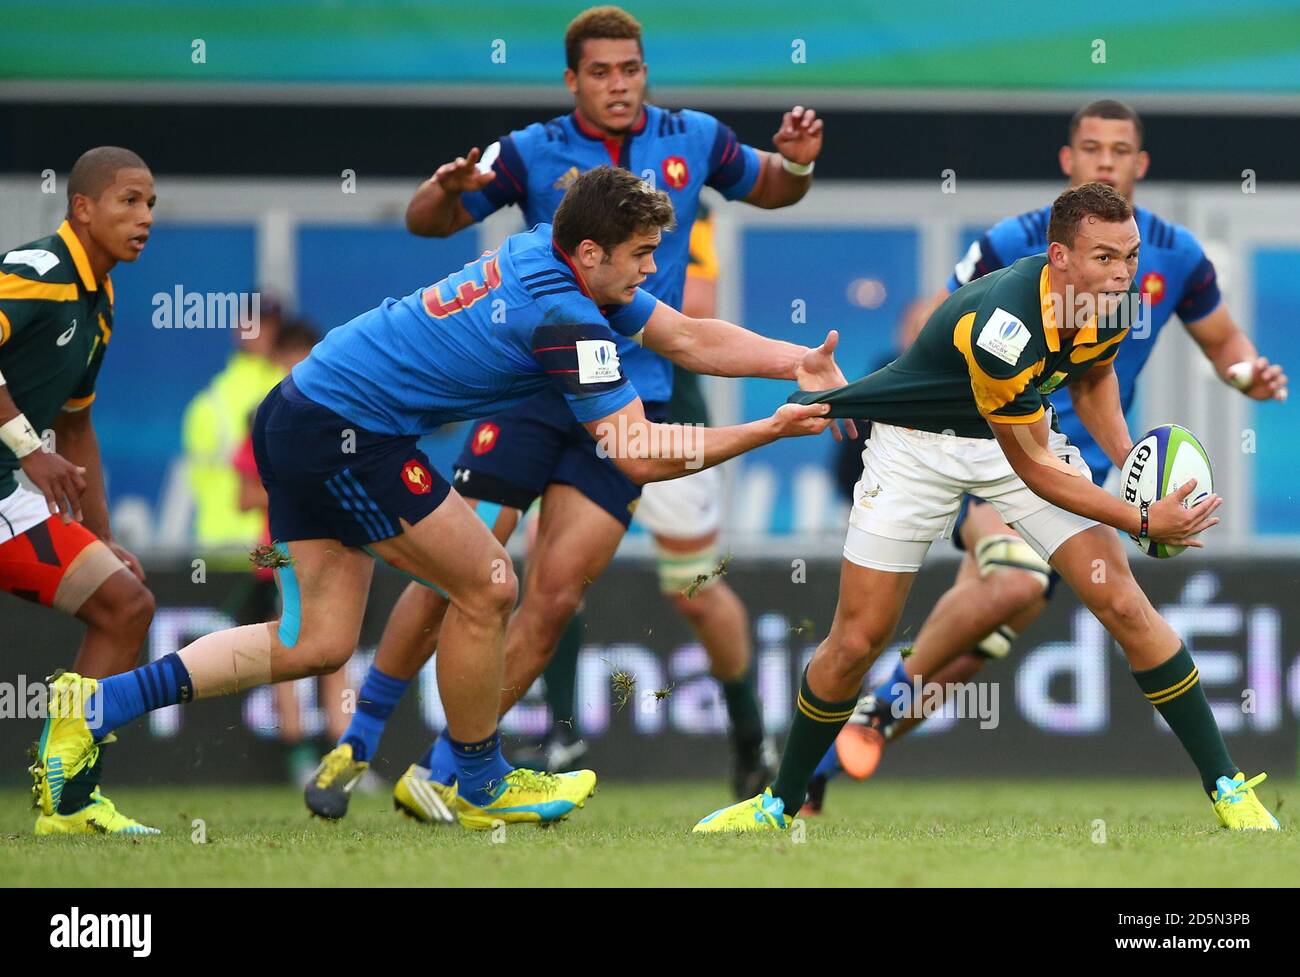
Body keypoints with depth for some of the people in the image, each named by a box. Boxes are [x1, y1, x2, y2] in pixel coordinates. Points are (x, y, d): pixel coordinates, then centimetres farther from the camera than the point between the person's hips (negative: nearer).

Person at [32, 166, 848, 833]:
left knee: (317, 641, 8)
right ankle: (482, 788, 15)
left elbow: (690, 337, 16)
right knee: (486, 587, -2)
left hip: (302, 416, 9)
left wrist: (802, 364, 8)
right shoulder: (568, 318, -21)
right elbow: (639, 454, -22)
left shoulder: (550, 258, 7)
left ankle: (98, 705, 5)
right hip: (349, 431, -9)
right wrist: (769, 431, -15)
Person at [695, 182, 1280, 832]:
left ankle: (1228, 789, -3)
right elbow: (1033, 468, -27)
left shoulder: (1114, 302, -17)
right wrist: (1142, 522, -27)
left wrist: (1131, 459, -7)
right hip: (917, 443, -5)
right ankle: (782, 802, 20)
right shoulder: (1005, 329, -38)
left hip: (1025, 427, 5)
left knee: (1123, 605, -11)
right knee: (857, 640, -2)